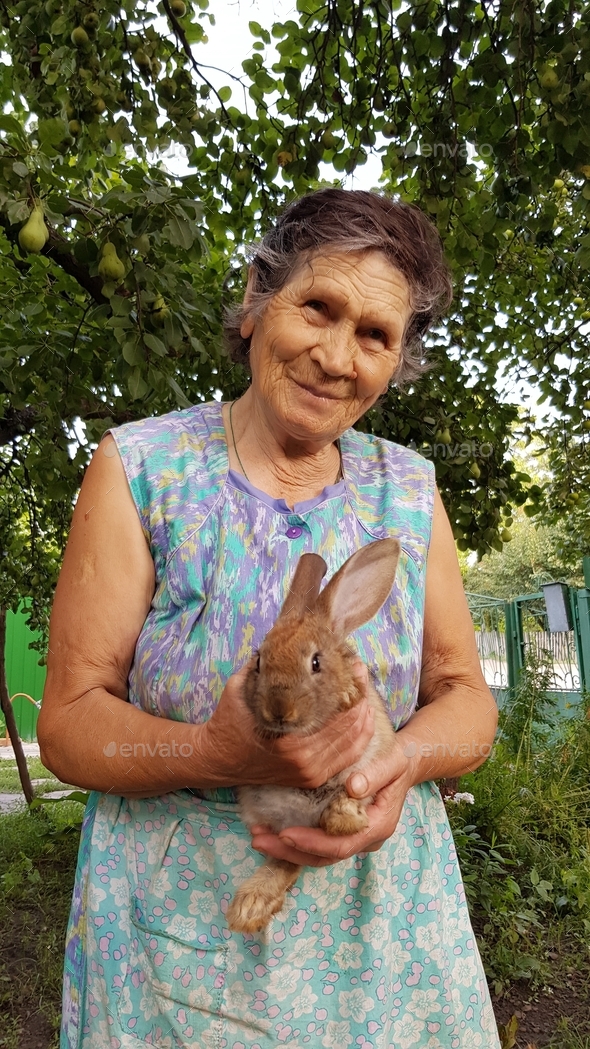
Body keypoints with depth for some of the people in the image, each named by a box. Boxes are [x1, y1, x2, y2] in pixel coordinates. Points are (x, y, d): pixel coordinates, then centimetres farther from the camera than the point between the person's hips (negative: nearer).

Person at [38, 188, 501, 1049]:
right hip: (181, 926, -2)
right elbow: (70, 720, -10)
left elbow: (465, 695, 2)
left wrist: (404, 760, -20)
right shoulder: (140, 469, -10)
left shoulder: (409, 488, -1)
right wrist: (221, 757, -28)